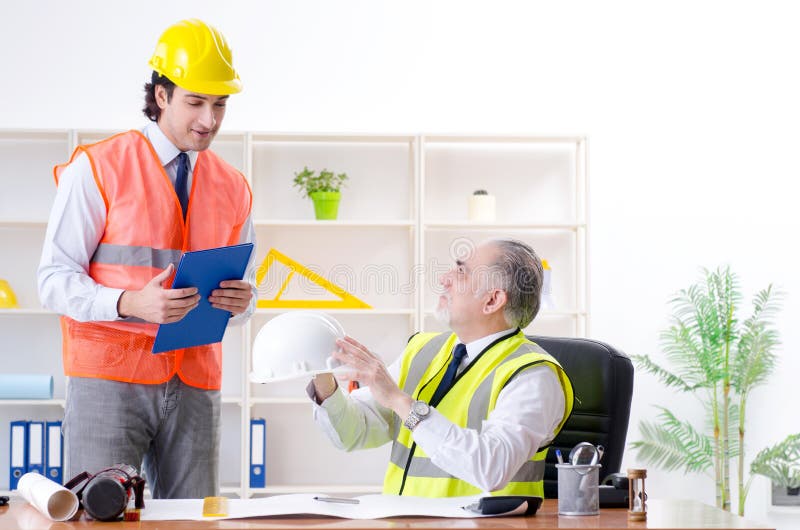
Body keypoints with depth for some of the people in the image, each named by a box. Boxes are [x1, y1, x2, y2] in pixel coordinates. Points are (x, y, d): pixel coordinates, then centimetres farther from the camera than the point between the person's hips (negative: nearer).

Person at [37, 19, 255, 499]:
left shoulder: (233, 189, 13)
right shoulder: (98, 169, -2)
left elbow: (245, 288, 20)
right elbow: (54, 279, -6)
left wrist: (241, 299, -5)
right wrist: (130, 303, -23)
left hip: (195, 385, 4)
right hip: (111, 375, -4)